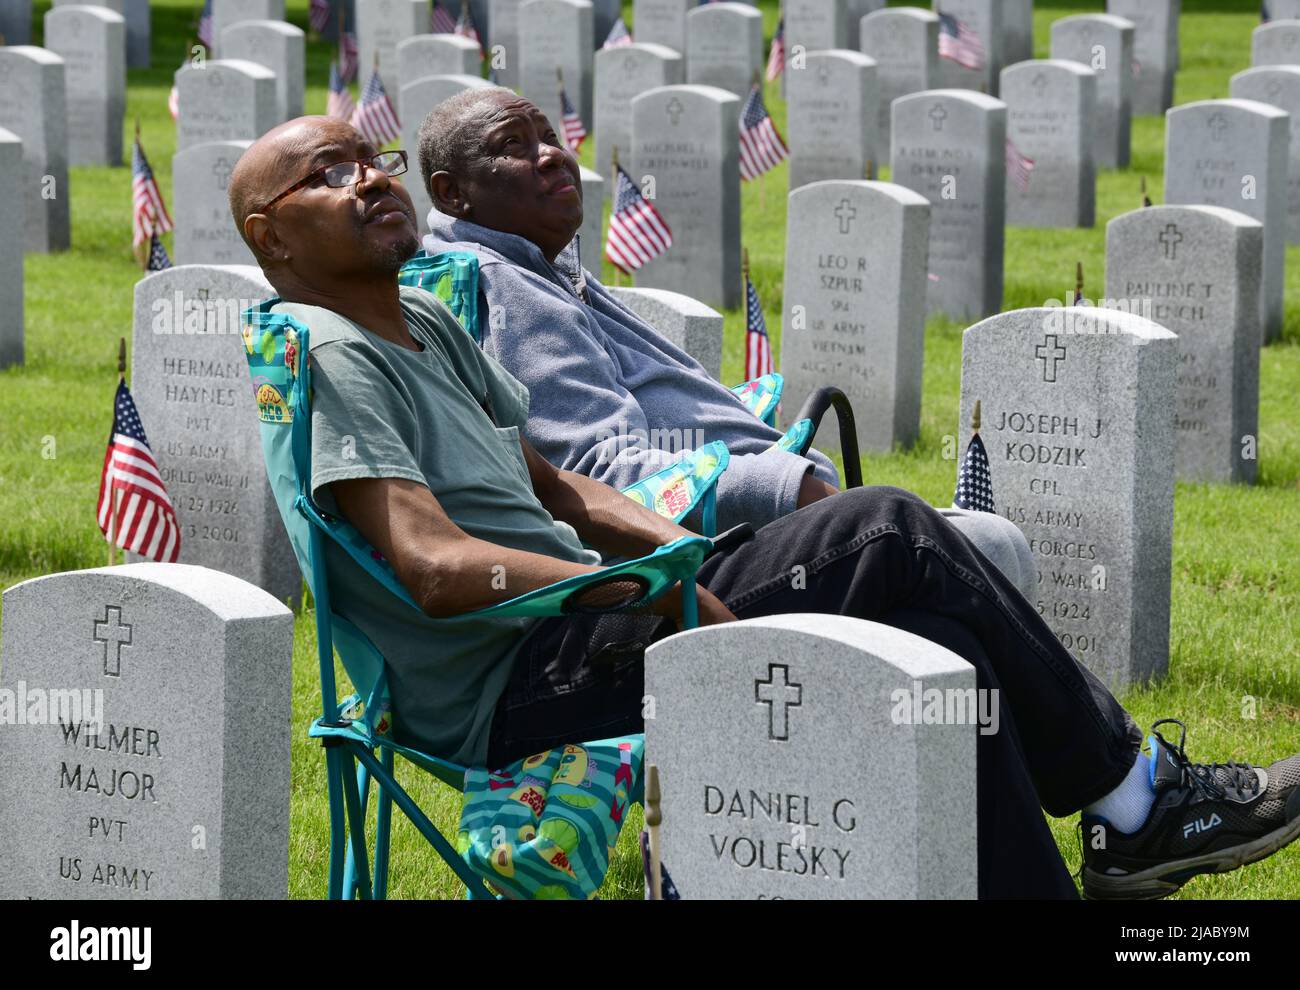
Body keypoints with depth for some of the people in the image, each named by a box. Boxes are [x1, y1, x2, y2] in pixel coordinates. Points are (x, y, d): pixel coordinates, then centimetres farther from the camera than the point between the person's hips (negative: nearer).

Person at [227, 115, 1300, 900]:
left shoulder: (429, 322, 21)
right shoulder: (328, 358, -9)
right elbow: (437, 567, -21)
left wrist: (694, 555, 6)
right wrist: (668, 595, -20)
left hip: (583, 644, 9)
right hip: (515, 700, -9)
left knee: (939, 652, -6)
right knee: (883, 536, -19)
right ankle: (1134, 789, -9)